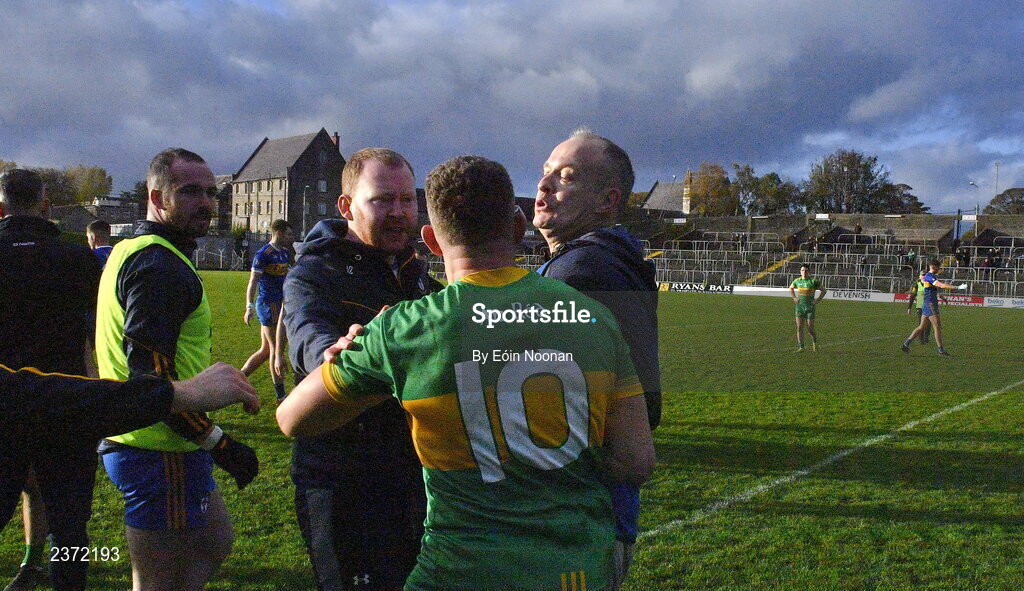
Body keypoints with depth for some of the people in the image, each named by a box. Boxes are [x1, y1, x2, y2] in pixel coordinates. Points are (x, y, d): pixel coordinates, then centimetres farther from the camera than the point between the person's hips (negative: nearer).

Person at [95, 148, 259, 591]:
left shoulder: (129, 251, 16)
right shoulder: (159, 263, -19)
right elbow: (151, 374, -26)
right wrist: (218, 442, -23)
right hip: (162, 451, -11)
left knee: (215, 543, 24)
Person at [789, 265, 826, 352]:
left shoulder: (813, 281, -7)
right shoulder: (797, 281, 4)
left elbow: (823, 290, 1)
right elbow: (791, 288, 25)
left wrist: (817, 301, -6)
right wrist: (794, 298, 11)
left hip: (810, 307, -3)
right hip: (800, 306, 3)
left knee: (810, 329, -1)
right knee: (799, 327, -5)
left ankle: (814, 342, 30)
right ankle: (801, 347, 0)